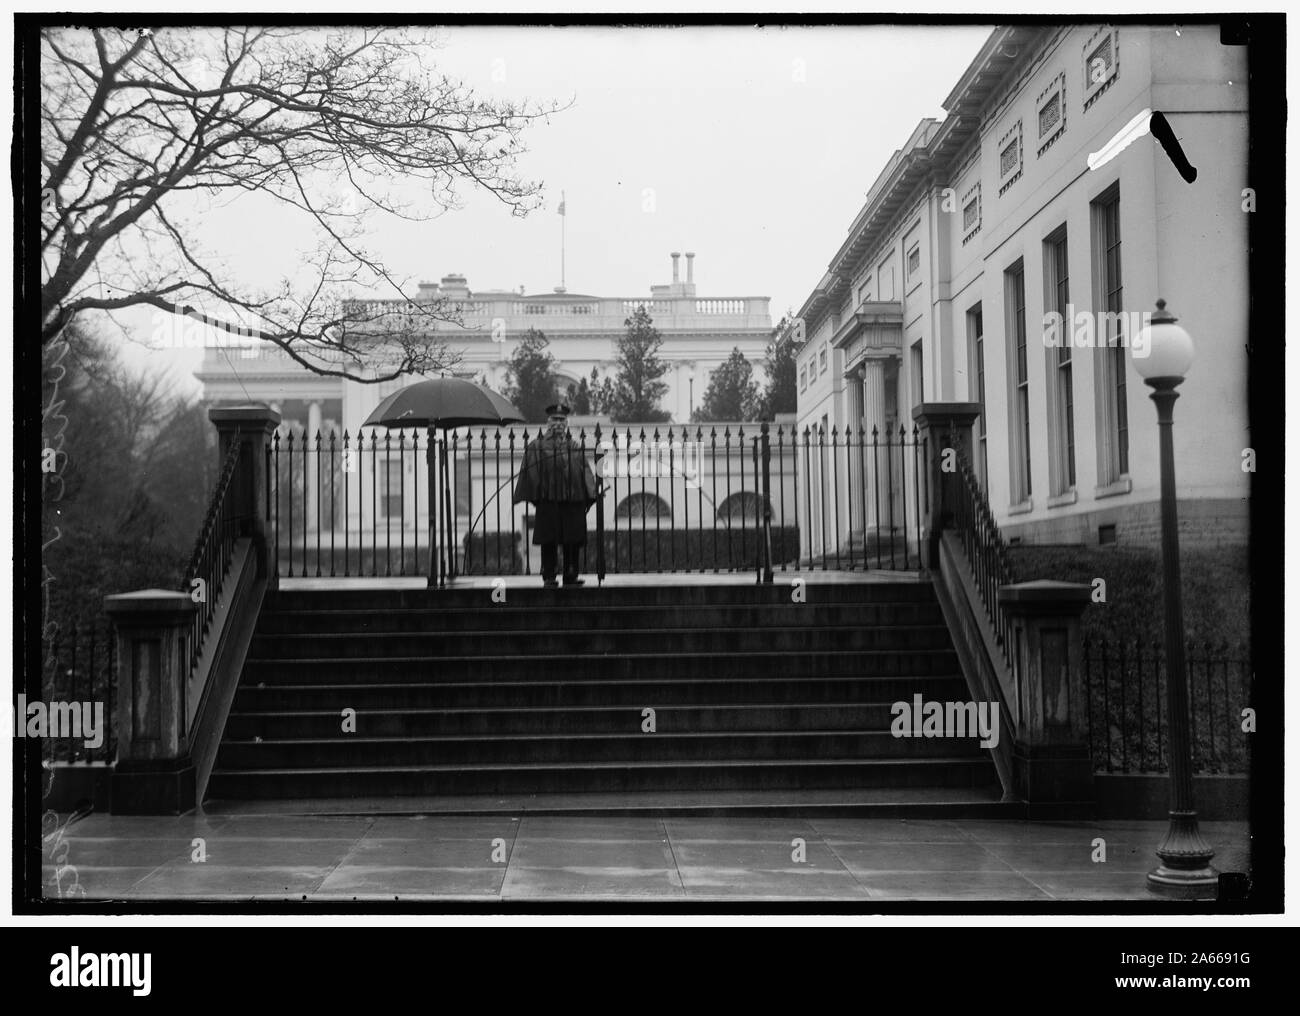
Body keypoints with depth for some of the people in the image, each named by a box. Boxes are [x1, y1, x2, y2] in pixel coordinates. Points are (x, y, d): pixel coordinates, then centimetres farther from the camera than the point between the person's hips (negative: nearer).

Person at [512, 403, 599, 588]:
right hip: (548, 502, -3)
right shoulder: (536, 447, 6)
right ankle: (549, 577, 5)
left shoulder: (575, 447, 15)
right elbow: (530, 473, 1)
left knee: (573, 541, 4)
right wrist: (533, 496, -7)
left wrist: (592, 493, 0)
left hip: (573, 502, 3)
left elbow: (586, 472, 10)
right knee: (549, 541, -2)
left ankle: (571, 576, 13)